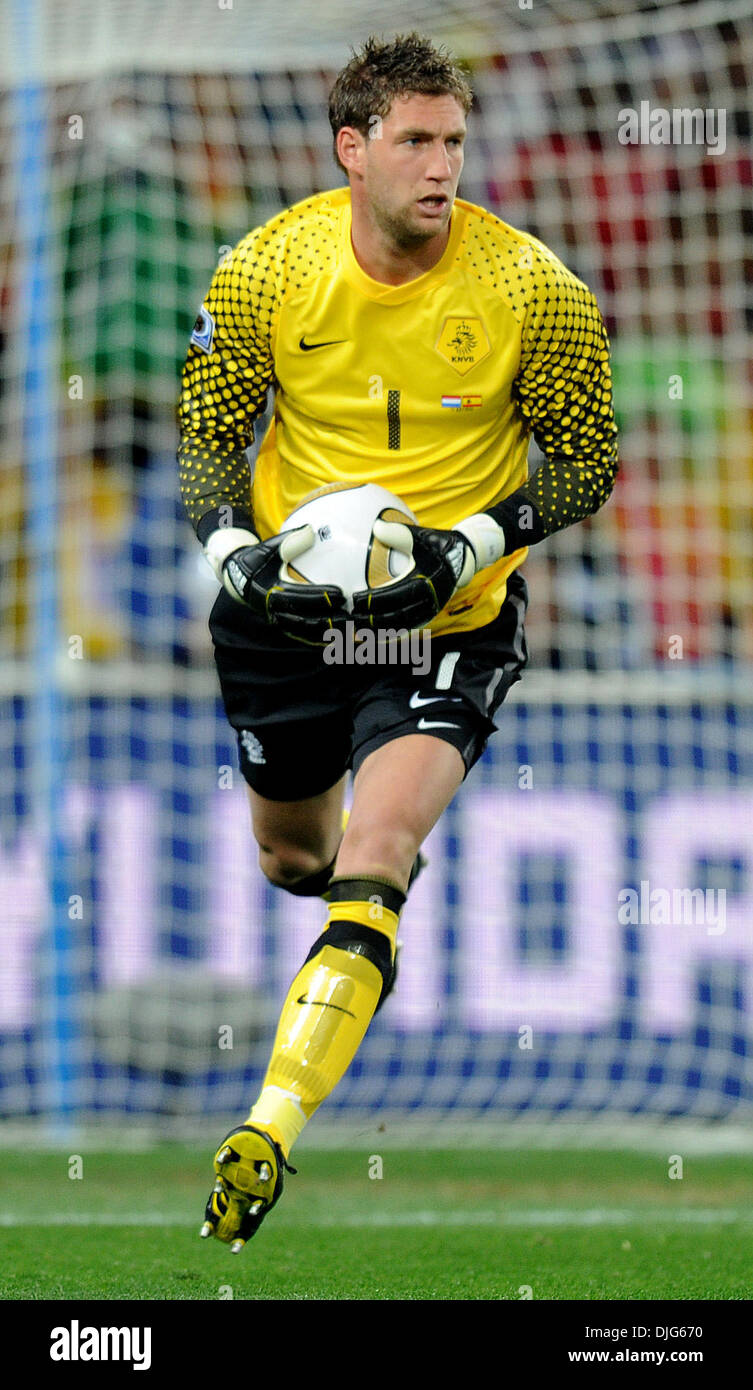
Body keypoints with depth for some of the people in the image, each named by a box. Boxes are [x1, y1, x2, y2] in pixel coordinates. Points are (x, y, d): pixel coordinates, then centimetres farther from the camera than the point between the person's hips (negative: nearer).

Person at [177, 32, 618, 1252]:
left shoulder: (533, 289, -14)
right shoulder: (268, 270, -9)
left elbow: (588, 464, -4)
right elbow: (206, 436, 3)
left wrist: (469, 544, -19)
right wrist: (234, 549, -15)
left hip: (449, 621, -3)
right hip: (288, 605, 3)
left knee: (370, 865, -23)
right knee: (291, 859, 21)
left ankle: (270, 1133, -29)